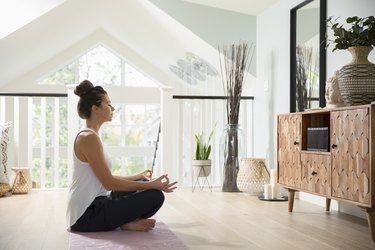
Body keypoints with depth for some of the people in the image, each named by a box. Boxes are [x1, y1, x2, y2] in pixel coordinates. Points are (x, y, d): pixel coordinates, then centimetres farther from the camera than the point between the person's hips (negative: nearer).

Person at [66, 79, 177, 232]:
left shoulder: (88, 136, 12)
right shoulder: (89, 138, -19)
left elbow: (106, 179, 19)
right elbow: (109, 183, -20)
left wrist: (139, 177, 28)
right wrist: (151, 185, -16)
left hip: (93, 205, 10)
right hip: (87, 215, -10)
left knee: (143, 182, 19)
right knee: (155, 196, -17)